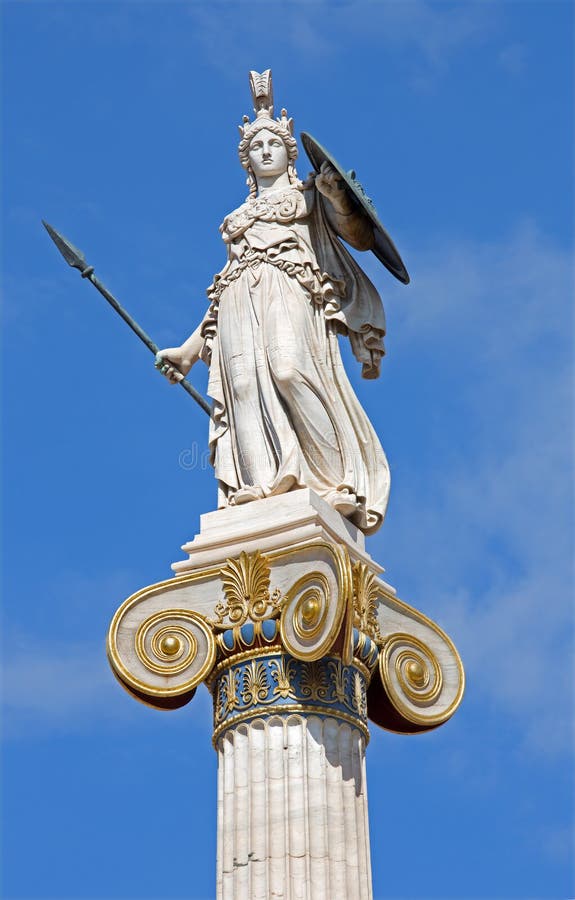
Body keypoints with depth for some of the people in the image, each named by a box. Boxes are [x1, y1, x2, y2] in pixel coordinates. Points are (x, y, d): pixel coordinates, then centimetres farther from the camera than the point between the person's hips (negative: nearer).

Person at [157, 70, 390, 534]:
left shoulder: (308, 193, 21)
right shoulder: (239, 216, 32)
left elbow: (362, 238, 8)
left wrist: (337, 197, -11)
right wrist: (190, 349, 23)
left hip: (288, 289, -4)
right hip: (238, 302, 4)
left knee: (288, 368, -32)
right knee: (245, 384, -22)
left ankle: (337, 484, -33)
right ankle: (258, 494, -37)